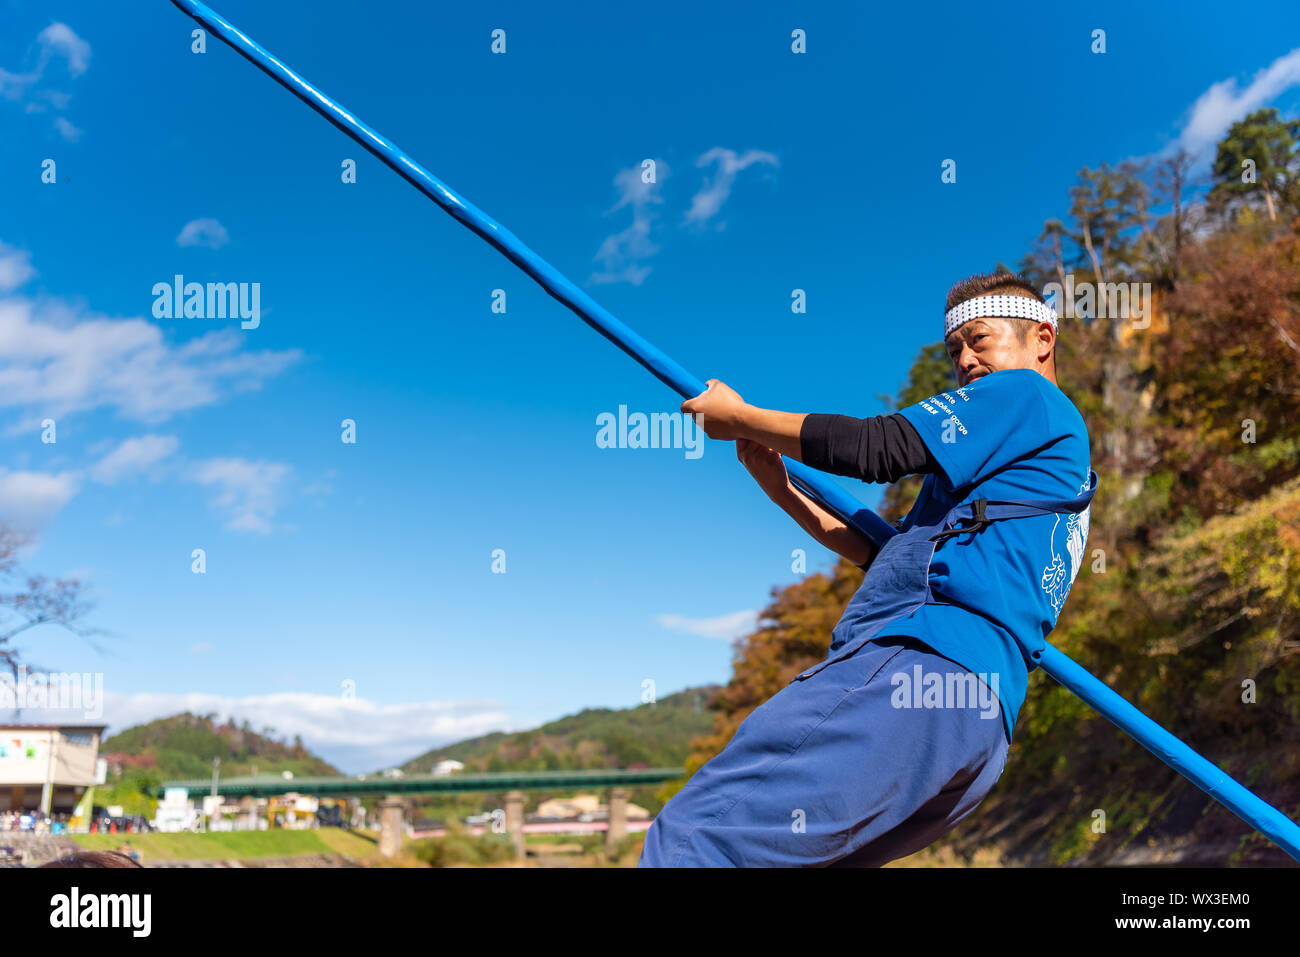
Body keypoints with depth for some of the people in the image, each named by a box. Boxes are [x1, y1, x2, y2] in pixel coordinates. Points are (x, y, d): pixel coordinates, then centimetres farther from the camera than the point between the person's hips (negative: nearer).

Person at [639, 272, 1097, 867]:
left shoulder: (1026, 393, 8)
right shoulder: (1055, 461, 36)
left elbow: (877, 448, -3)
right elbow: (889, 553, 33)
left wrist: (737, 416, 9)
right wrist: (781, 489, 28)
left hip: (923, 658, -10)